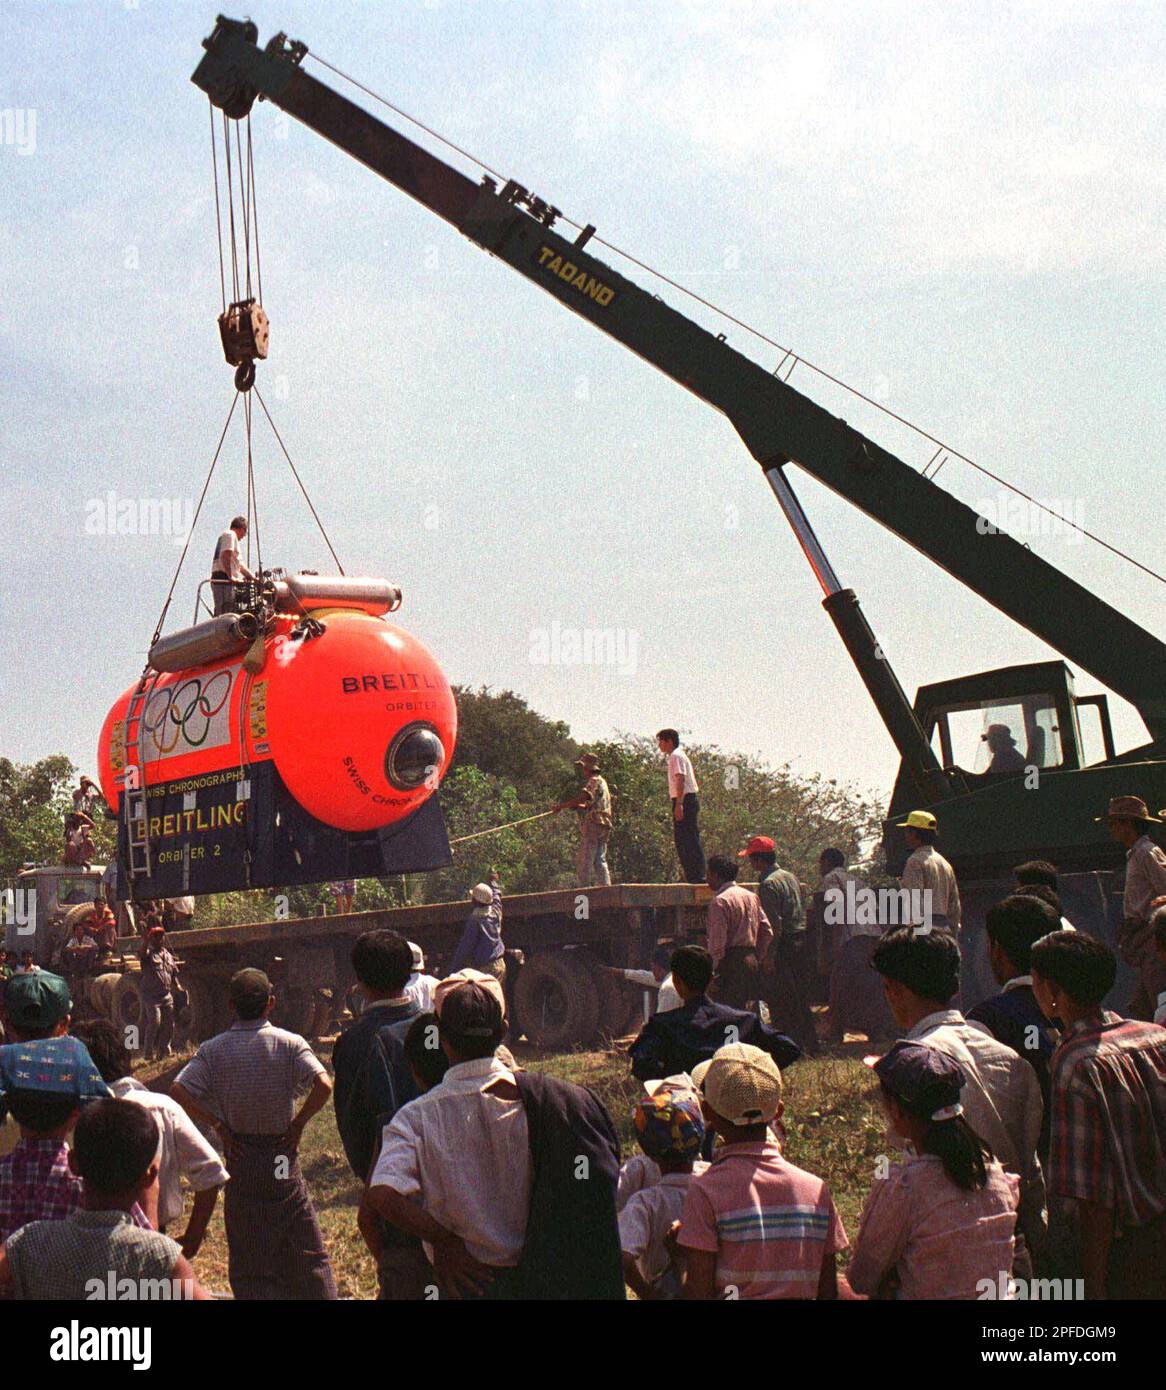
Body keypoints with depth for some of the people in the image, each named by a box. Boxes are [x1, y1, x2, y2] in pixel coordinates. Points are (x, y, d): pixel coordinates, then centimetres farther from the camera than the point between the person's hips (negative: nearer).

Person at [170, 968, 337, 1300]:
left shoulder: (213, 1050, -3)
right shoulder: (289, 1044, -7)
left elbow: (178, 1092, -14)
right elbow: (323, 1086, -20)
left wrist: (219, 1125, -6)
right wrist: (299, 1123, -7)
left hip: (240, 1160, 1)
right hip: (283, 1158, -1)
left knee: (248, 1263, 8)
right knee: (305, 1251, 11)